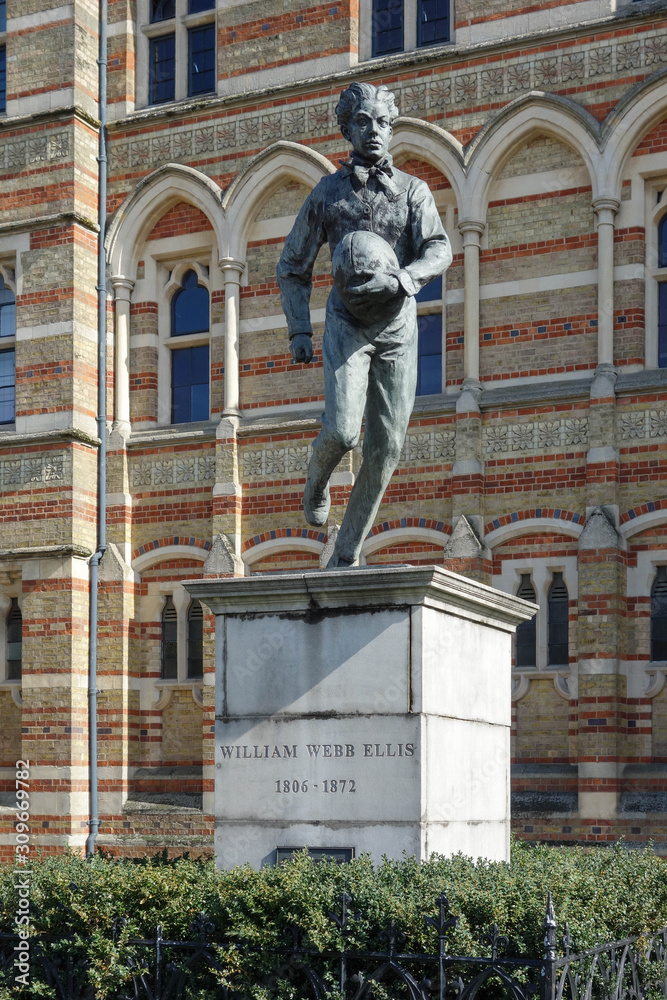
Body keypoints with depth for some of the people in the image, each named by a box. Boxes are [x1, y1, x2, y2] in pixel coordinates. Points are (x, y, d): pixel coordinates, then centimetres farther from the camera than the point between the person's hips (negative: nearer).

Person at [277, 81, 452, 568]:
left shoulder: (413, 189, 7)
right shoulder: (328, 191, 7)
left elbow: (440, 251, -8)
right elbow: (293, 266, 14)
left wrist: (396, 280, -27)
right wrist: (299, 330, 3)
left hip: (398, 326, 1)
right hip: (347, 323, -1)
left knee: (386, 447, 0)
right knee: (342, 430, -20)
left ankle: (346, 554, 11)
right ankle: (317, 478, 18)